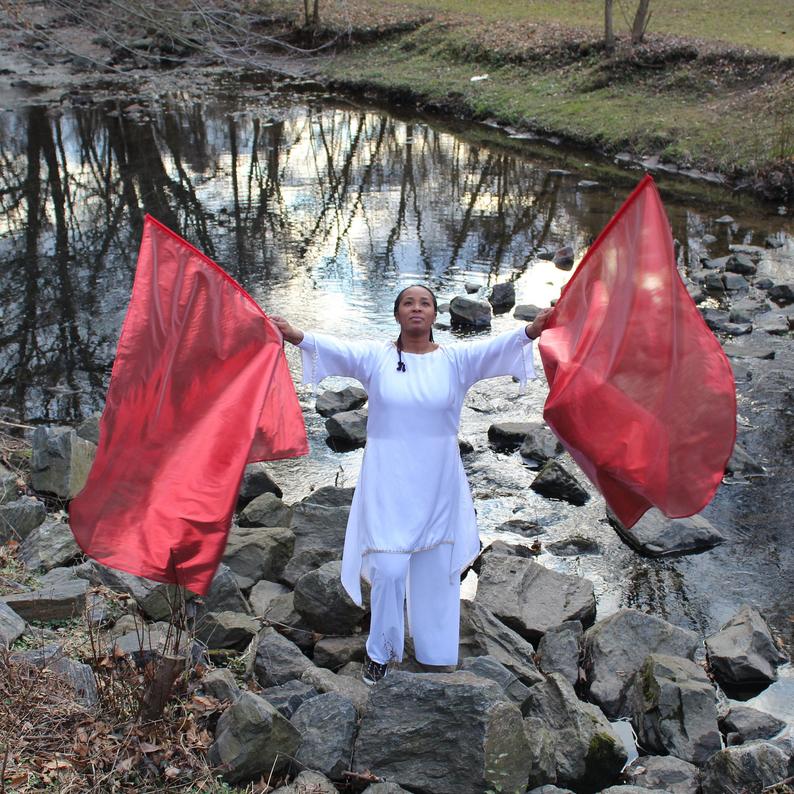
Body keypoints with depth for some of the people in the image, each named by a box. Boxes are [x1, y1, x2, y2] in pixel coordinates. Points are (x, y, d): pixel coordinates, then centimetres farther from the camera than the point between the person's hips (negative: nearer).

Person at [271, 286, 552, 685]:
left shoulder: (455, 359, -2)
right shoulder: (375, 356, -2)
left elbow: (495, 345, -18)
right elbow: (334, 346, -18)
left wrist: (532, 329, -38)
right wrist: (294, 335, -38)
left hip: (437, 484, 1)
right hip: (387, 483, -1)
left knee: (436, 572, 12)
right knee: (388, 569, -1)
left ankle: (436, 655, 31)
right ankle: (380, 652, 23)